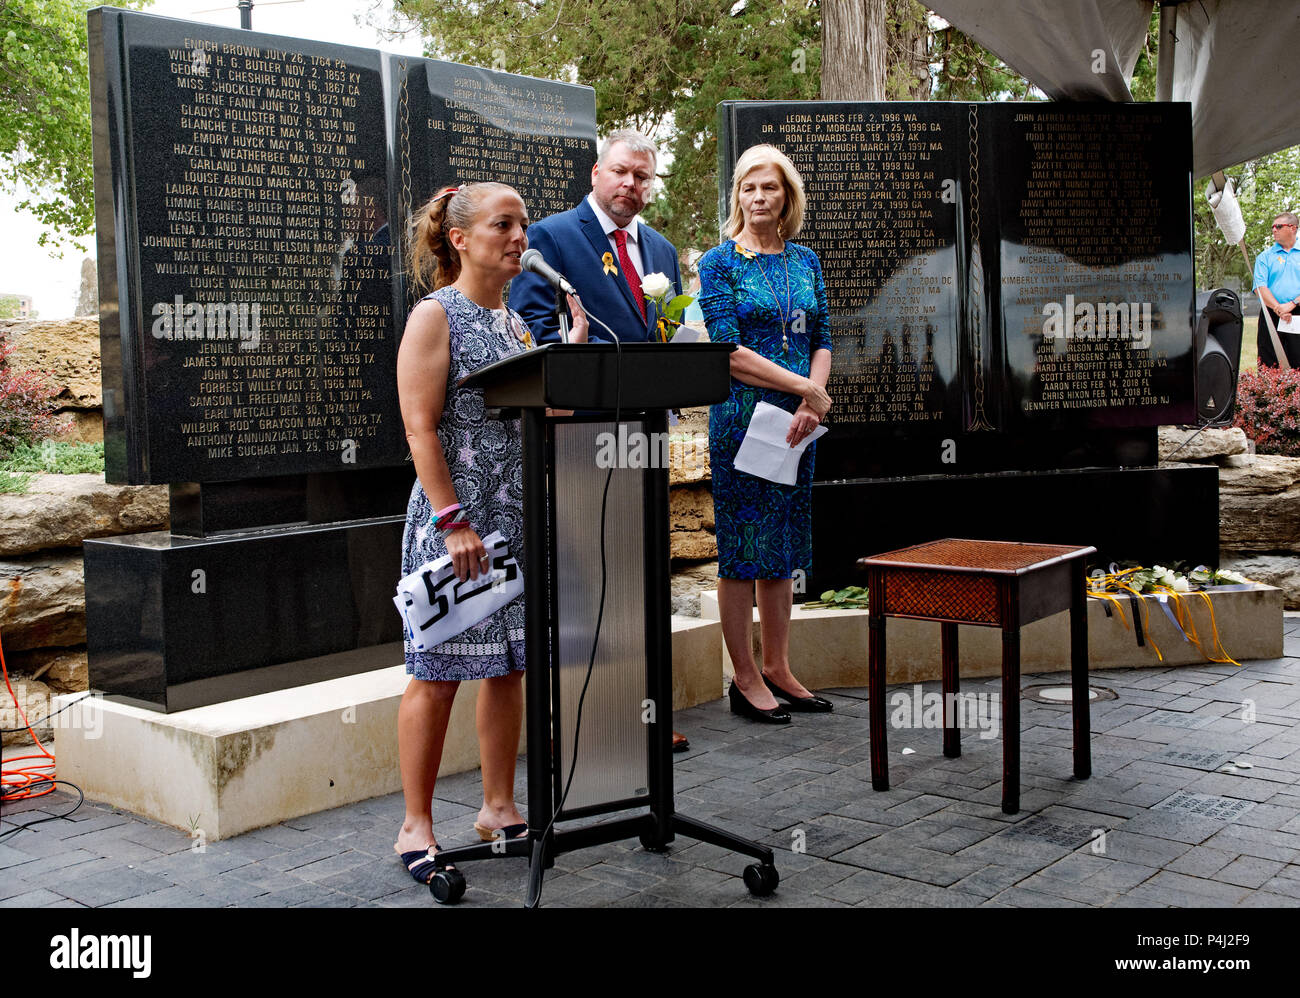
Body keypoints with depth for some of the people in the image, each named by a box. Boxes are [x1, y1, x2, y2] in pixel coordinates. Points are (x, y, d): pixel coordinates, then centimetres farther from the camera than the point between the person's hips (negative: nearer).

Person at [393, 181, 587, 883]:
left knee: (507, 665, 11)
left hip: (519, 519, 7)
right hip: (453, 518, -7)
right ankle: (416, 826, 10)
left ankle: (499, 809, 23)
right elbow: (421, 428, -14)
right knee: (439, 673, -1)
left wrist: (574, 344, 6)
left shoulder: (513, 322, 15)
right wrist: (453, 521, -20)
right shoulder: (435, 315, -7)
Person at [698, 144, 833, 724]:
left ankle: (778, 670, 21)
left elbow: (822, 341, 11)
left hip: (797, 419, 6)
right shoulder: (720, 262, -4)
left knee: (784, 546, 11)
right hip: (741, 415, -6)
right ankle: (745, 679, 8)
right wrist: (806, 388, -14)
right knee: (743, 545, -1)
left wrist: (811, 403, -7)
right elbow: (730, 353, -12)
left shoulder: (805, 261, 13)